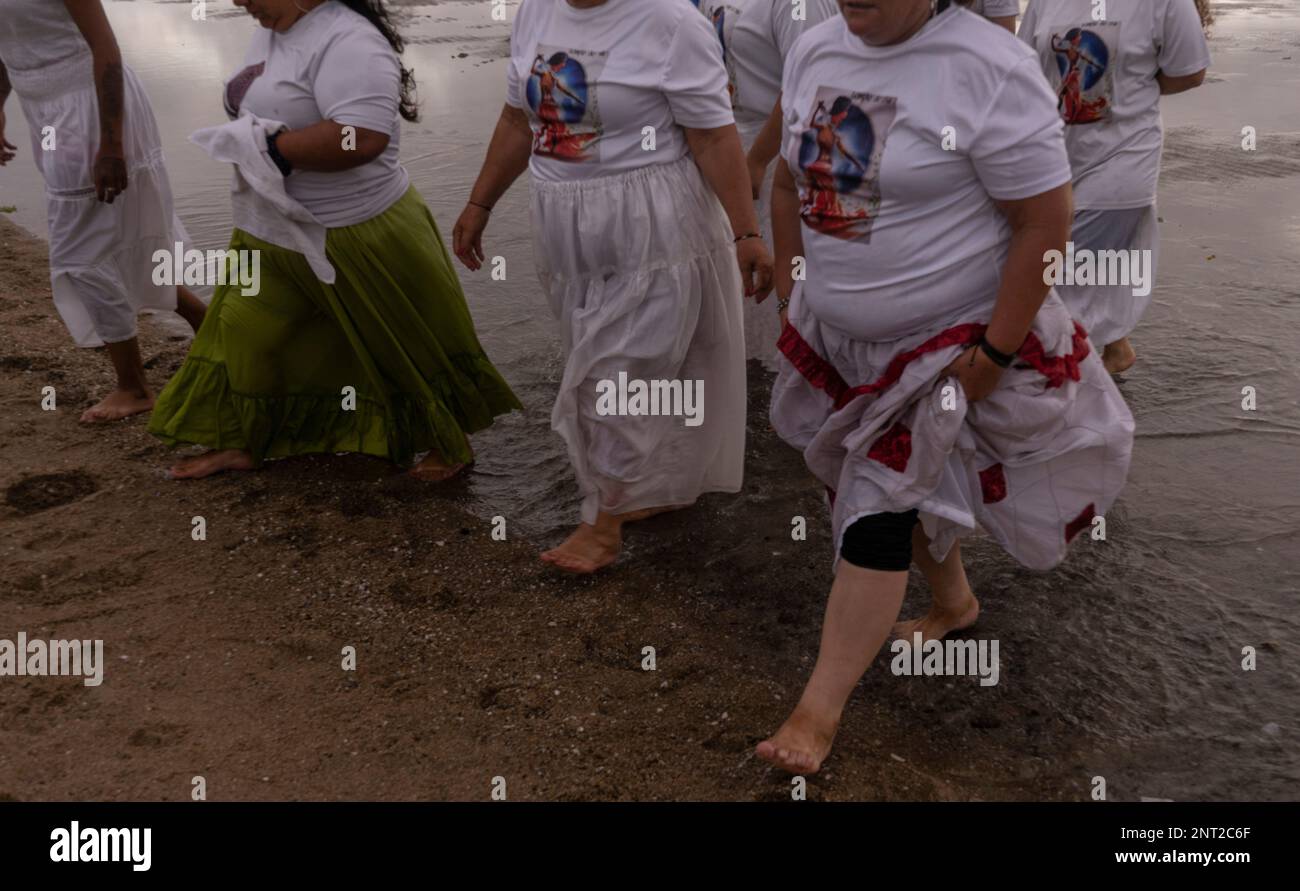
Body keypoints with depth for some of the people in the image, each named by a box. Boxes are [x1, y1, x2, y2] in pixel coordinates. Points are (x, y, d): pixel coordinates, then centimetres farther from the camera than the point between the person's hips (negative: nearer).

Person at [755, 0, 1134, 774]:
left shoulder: (990, 70, -21)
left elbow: (1045, 223, -18)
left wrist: (993, 354, -18)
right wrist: (791, 300, 10)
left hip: (947, 345, -7)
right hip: (839, 338, 7)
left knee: (875, 510, -7)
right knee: (906, 481, 21)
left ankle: (821, 710, 6)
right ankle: (954, 602, 48)